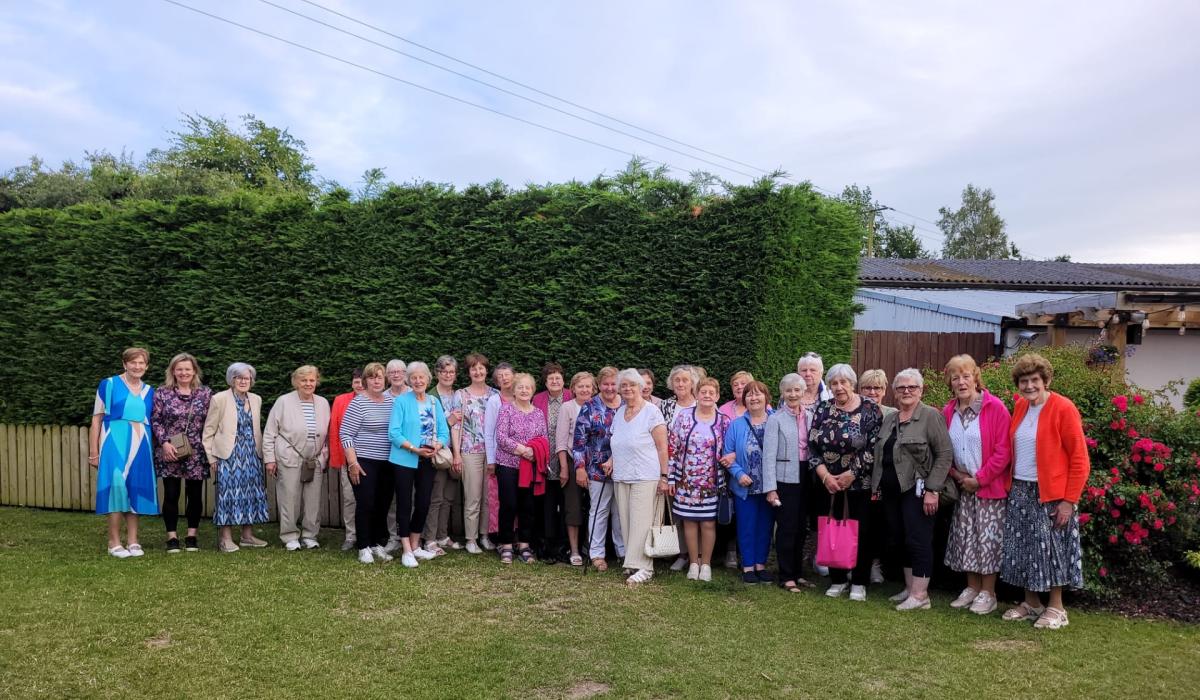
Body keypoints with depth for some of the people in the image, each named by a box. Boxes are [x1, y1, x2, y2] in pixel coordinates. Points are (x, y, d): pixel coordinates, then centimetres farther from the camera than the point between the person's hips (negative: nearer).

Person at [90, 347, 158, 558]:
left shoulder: (149, 391, 13)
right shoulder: (109, 385, 1)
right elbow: (96, 420, 1)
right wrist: (93, 452, -3)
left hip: (140, 447, 4)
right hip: (115, 445, -4)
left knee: (136, 490, 5)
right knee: (117, 487, -9)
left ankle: (133, 541, 11)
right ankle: (114, 542, 1)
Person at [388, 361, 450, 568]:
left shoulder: (435, 402, 9)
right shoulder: (401, 401, -6)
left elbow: (444, 432, 6)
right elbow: (394, 433, -12)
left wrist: (437, 446, -15)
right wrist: (414, 449, -21)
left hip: (427, 461, 5)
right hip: (405, 460, -5)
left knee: (423, 504, 11)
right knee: (404, 505, 1)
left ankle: (415, 546, 26)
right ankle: (407, 551, 9)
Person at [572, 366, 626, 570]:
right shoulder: (589, 408, -3)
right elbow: (579, 439, -5)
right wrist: (580, 466, -10)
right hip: (598, 470, -3)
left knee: (621, 512, 11)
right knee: (599, 511, 6)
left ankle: (624, 551, 22)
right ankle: (596, 554, 15)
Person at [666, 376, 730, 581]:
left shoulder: (724, 422, 1)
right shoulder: (683, 416, -2)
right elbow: (671, 447, -2)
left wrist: (728, 458, -9)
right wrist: (670, 477, -3)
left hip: (712, 482, 0)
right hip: (686, 480, 0)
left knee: (708, 523, 3)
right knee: (689, 521, 6)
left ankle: (706, 564, 18)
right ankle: (693, 563, 20)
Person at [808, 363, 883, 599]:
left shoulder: (870, 410, -6)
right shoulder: (822, 410, 4)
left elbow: (874, 449, -11)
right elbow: (812, 447, 1)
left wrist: (851, 475, -14)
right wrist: (825, 476, -9)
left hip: (860, 484, -3)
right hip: (828, 484, 3)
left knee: (860, 532, 2)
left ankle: (859, 582, 16)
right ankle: (837, 580, 21)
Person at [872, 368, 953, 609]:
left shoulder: (930, 416, -7)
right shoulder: (889, 419, 14)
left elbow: (945, 454, -12)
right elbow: (879, 455, 18)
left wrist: (933, 490, -15)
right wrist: (876, 486, 13)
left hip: (916, 489, -7)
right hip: (891, 490, 7)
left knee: (918, 541, -3)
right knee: (897, 541, 11)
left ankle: (920, 595, 4)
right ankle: (910, 588, 23)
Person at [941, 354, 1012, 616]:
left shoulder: (995, 408, -13)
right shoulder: (948, 411, 3)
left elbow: (1003, 451, -15)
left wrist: (979, 479, -15)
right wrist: (956, 475, -3)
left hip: (990, 487, -5)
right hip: (962, 487, 5)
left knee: (988, 538, 0)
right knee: (965, 537, 10)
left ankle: (988, 593, 13)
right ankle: (972, 587, 23)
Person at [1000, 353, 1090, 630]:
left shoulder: (1063, 408, -12)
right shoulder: (1020, 406, 7)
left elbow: (1079, 459, -12)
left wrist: (1069, 500, -15)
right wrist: (1010, 486, 6)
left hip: (1051, 493, -6)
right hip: (1020, 492, 6)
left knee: (1051, 549, 2)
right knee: (1023, 548, 11)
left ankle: (1056, 609, 16)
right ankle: (1031, 603, 25)